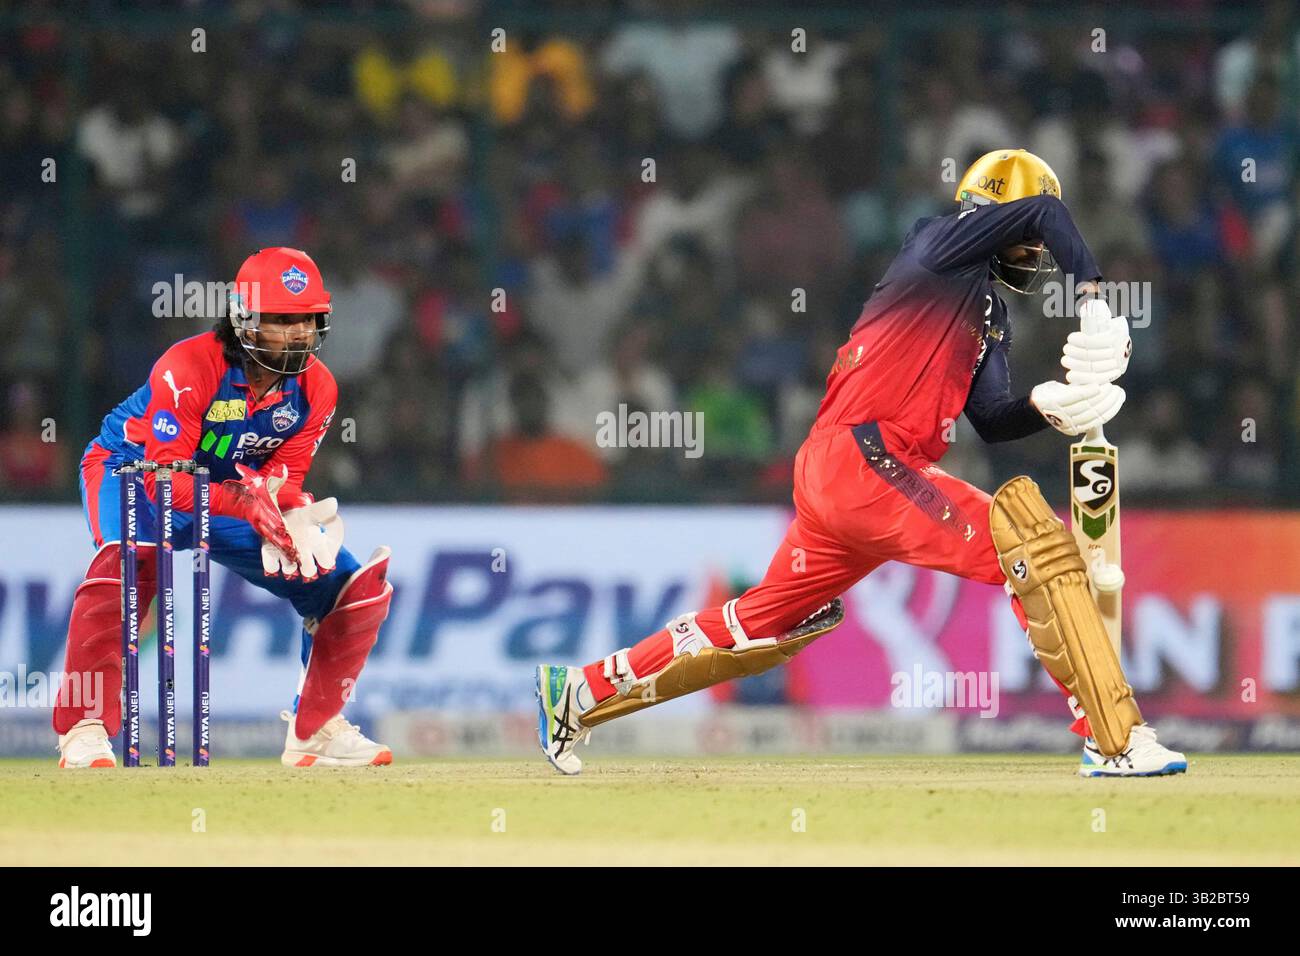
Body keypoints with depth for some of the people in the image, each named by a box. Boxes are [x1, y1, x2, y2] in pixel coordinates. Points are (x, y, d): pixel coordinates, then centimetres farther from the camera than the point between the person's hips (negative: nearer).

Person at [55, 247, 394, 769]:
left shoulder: (316, 388, -12)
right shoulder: (189, 369, -30)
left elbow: (283, 479, -9)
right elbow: (166, 482, -33)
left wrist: (288, 517, -34)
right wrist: (252, 507, -47)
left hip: (234, 489, 6)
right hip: (133, 471, -6)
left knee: (356, 584, -4)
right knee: (130, 559, -39)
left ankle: (316, 730, 13)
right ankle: (84, 731, -33)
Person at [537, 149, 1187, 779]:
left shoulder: (990, 316, 23)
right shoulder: (938, 244, 0)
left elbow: (992, 420, 14)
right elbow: (1042, 212, -10)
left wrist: (1052, 406, -4)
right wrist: (1093, 291, -2)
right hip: (864, 460, -10)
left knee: (768, 624, 18)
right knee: (1035, 544, -19)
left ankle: (582, 691, 28)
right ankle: (1116, 741, -23)